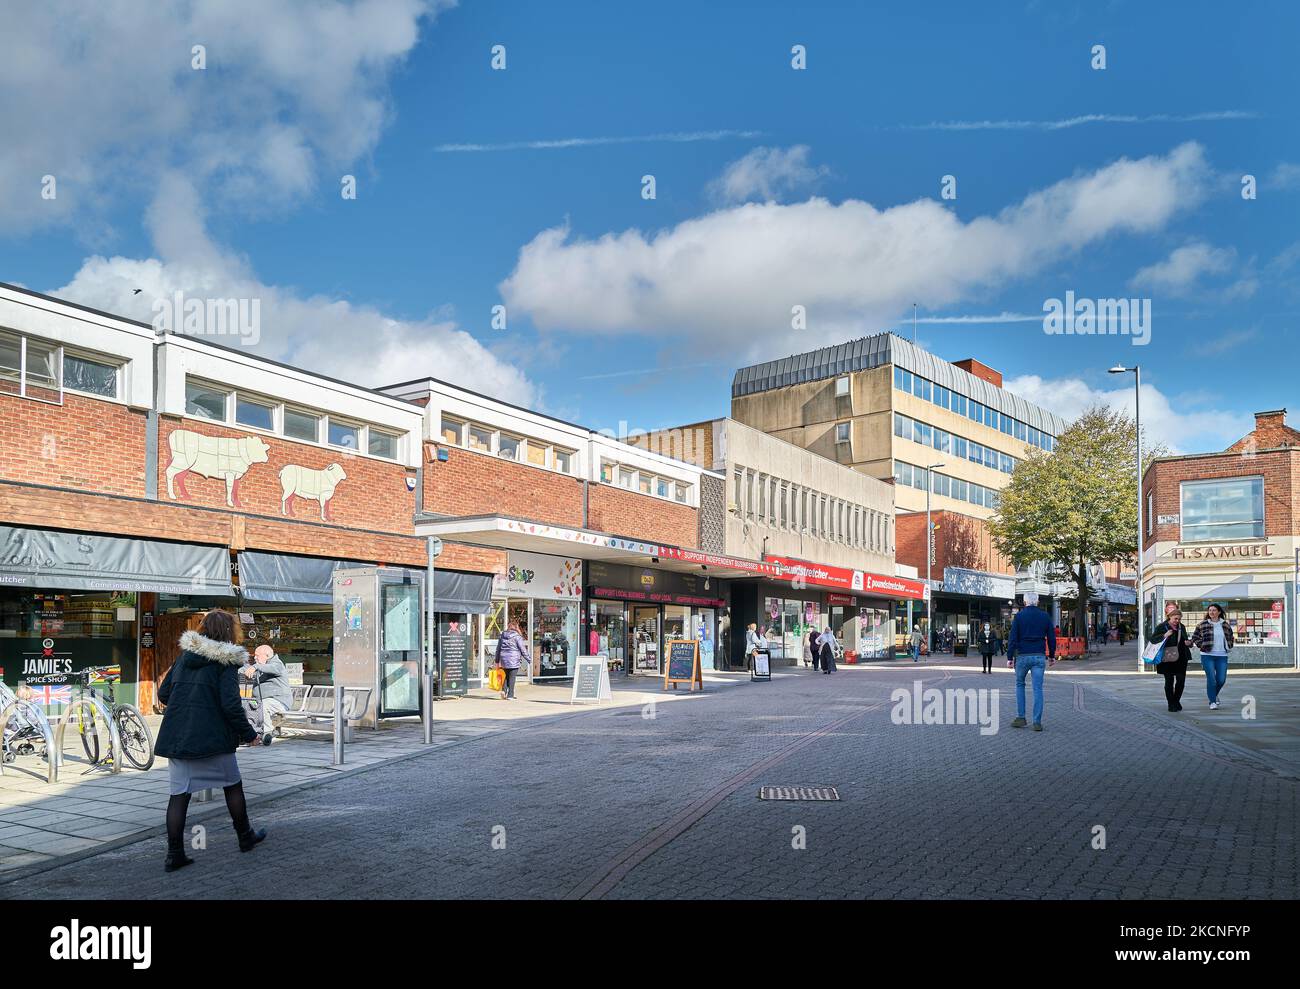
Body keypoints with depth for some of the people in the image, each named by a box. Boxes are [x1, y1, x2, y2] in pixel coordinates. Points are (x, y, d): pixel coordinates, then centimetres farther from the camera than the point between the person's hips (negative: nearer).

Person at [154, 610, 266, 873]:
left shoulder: (184, 656, 9)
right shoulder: (226, 662, -10)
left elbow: (163, 694, 13)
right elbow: (231, 704, -16)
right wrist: (248, 733, -4)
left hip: (177, 737, 5)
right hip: (213, 739, -5)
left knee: (179, 794, 8)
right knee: (233, 785, 14)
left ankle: (174, 854, 8)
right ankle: (245, 837, 28)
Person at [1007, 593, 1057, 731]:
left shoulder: (1019, 616, -3)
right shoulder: (1045, 616, 5)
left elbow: (1013, 638, -7)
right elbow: (1051, 638, 8)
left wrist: (1010, 657, -4)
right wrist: (1052, 656, 18)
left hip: (1022, 656, -1)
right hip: (1039, 657, 2)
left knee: (1020, 684, 16)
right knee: (1038, 688, 2)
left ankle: (1020, 718, 10)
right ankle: (1037, 722, -2)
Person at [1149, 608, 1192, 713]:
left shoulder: (1182, 627, 11)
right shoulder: (1162, 627, -4)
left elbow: (1185, 639, 25)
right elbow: (1152, 639, -8)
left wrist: (1187, 642, 2)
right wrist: (1164, 636, -20)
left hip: (1181, 658, 4)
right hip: (1167, 658, -4)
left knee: (1181, 679, 1)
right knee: (1169, 681, 1)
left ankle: (1177, 700, 21)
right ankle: (1171, 704, 9)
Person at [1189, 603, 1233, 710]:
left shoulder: (1225, 625, 8)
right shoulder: (1203, 625, 0)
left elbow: (1230, 637, 25)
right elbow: (1195, 637, 8)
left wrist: (1229, 647, 13)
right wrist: (1201, 646, -3)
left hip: (1222, 656, 3)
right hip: (1207, 655, -3)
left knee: (1221, 679, 2)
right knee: (1211, 679, -8)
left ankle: (1215, 694, 33)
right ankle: (1212, 702, 3)